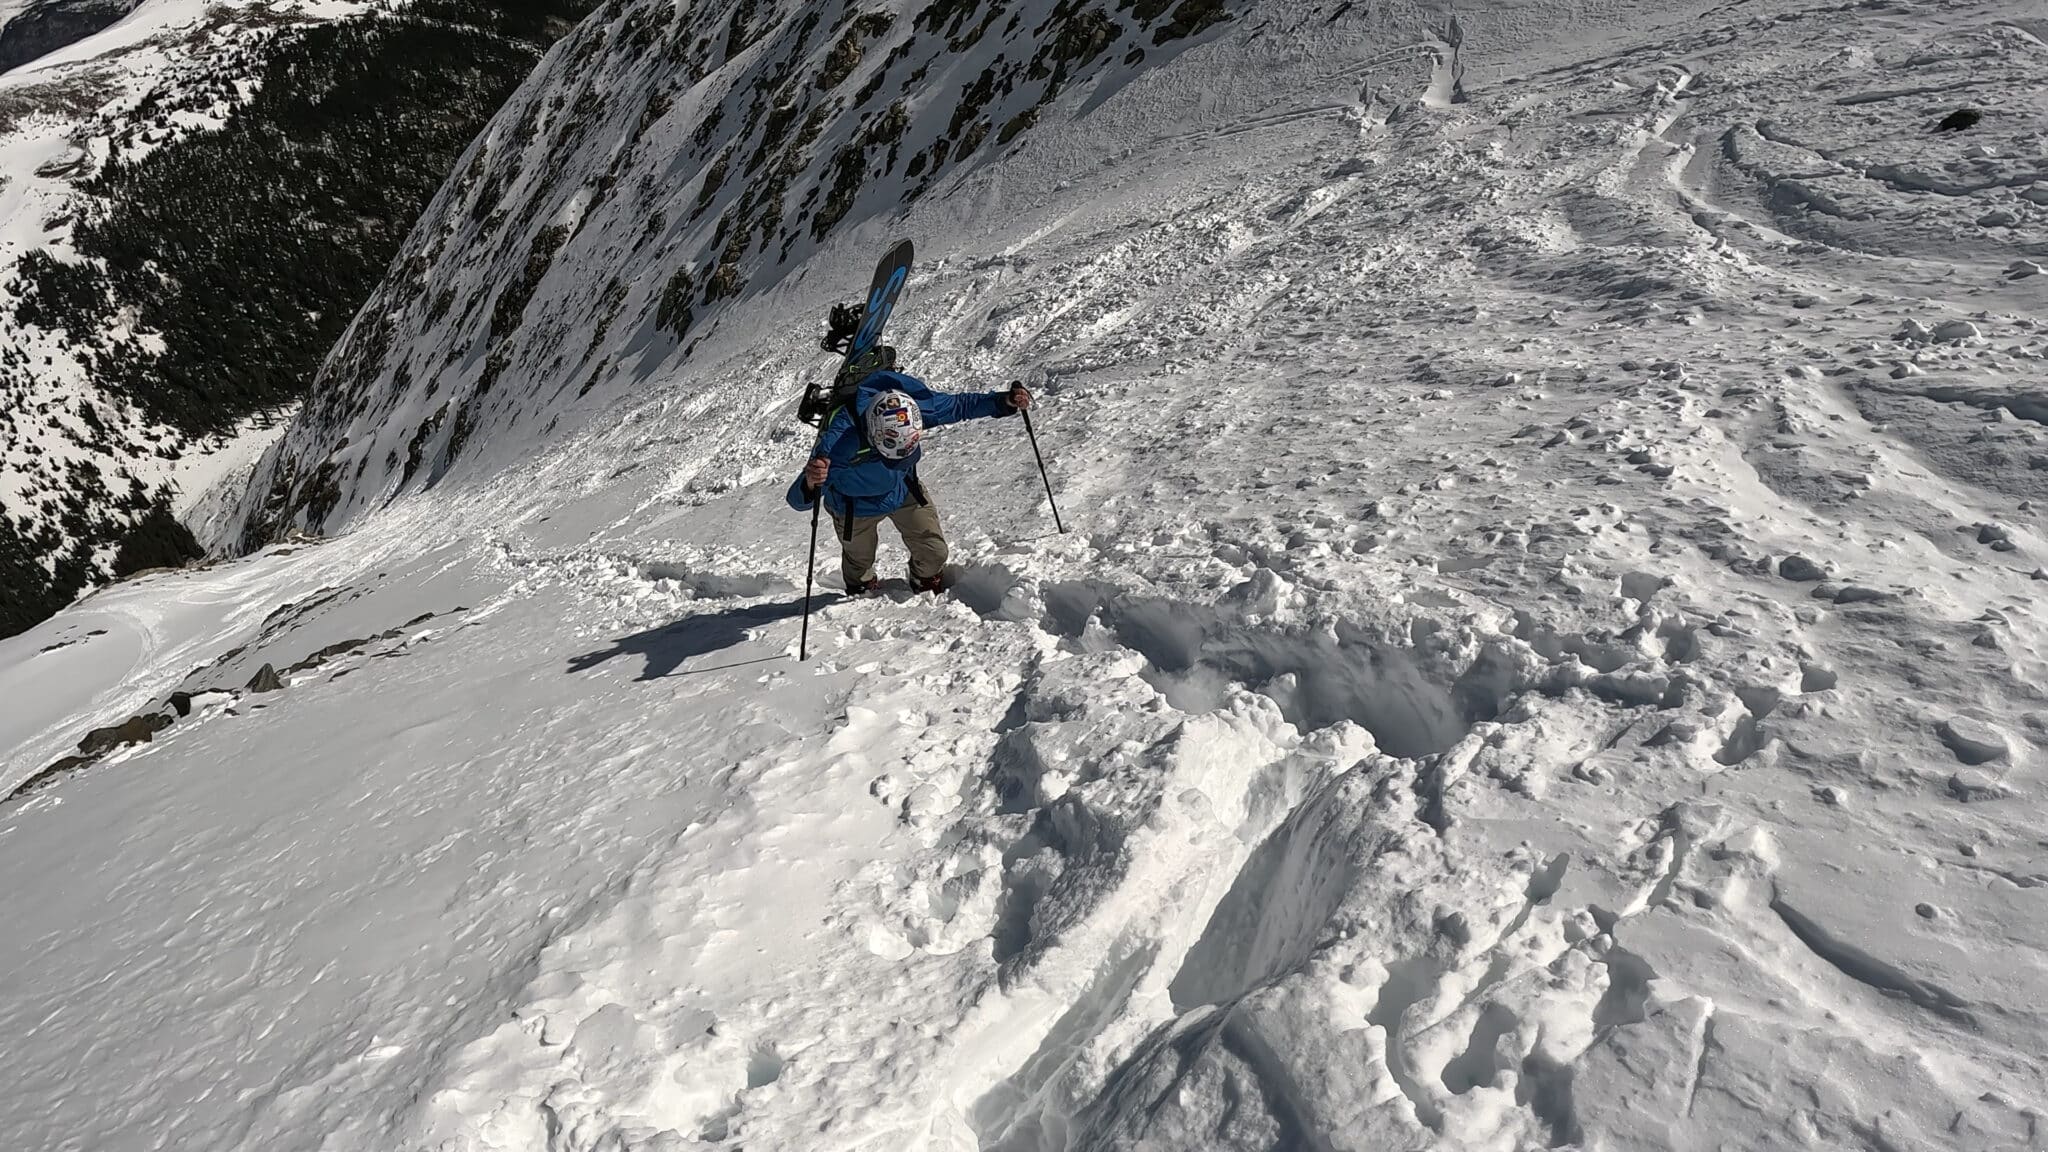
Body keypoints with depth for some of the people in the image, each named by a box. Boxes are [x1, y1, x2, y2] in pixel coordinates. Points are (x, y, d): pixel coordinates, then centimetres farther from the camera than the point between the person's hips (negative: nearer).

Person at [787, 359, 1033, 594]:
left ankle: (929, 591, 40)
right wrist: (810, 484, -67)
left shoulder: (918, 403, -35)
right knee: (860, 561, 21)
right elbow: (798, 500, -43)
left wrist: (1005, 402, -25)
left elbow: (959, 404, -15)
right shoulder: (840, 441, -46)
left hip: (903, 490, 3)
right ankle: (861, 594, 58)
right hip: (855, 506, -2)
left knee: (934, 553, 4)